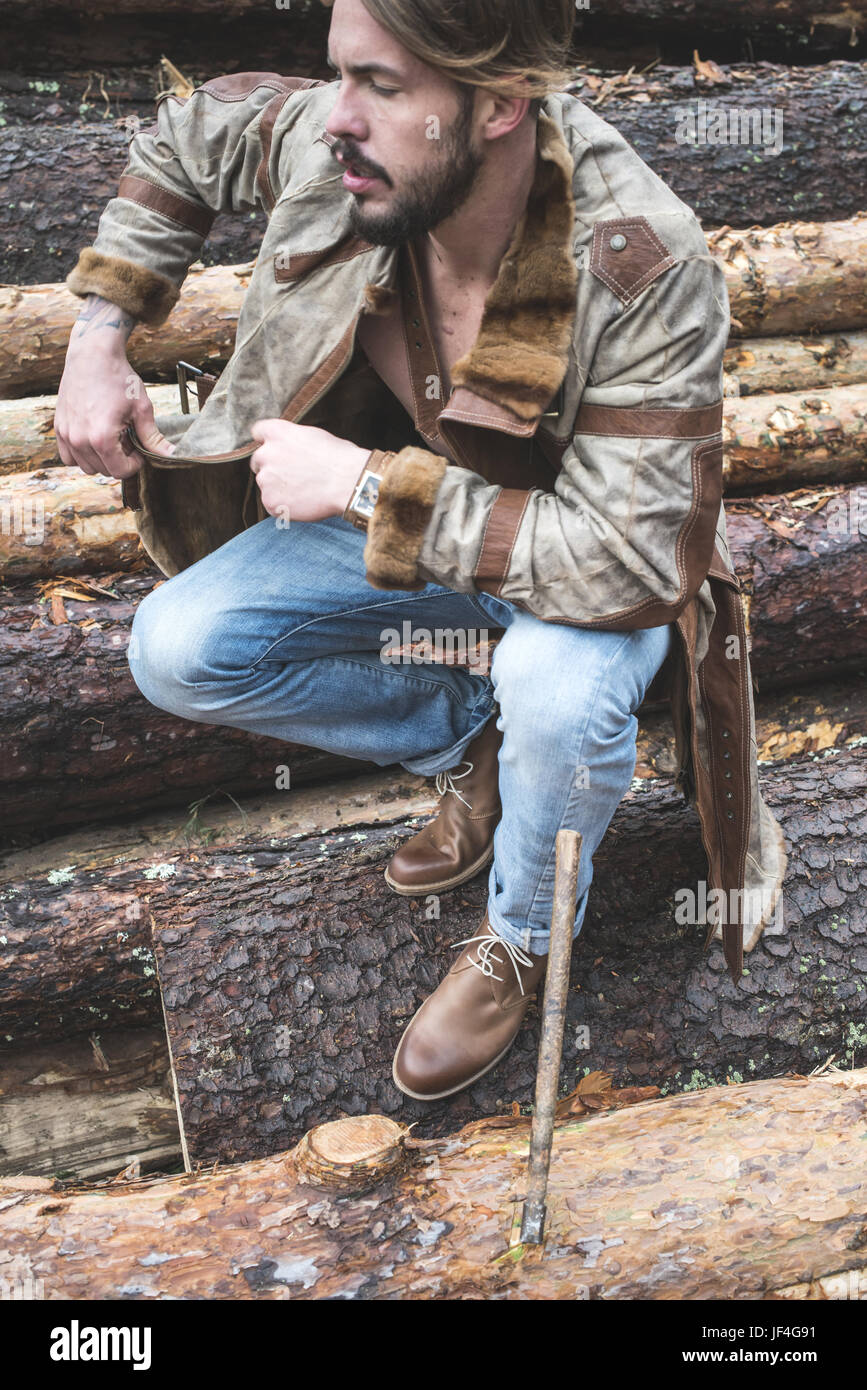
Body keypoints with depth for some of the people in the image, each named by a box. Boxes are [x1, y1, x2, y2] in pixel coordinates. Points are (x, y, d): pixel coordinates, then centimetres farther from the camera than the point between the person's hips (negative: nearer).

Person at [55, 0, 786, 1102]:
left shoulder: (646, 268, -35)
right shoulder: (336, 143, -20)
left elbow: (619, 558, -37)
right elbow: (187, 135, 3)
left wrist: (365, 486, -35)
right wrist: (99, 339, -5)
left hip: (589, 572, -4)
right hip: (404, 523, 5)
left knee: (558, 691, -39)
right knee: (175, 652, -12)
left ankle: (523, 939, -3)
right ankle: (468, 742, 8)